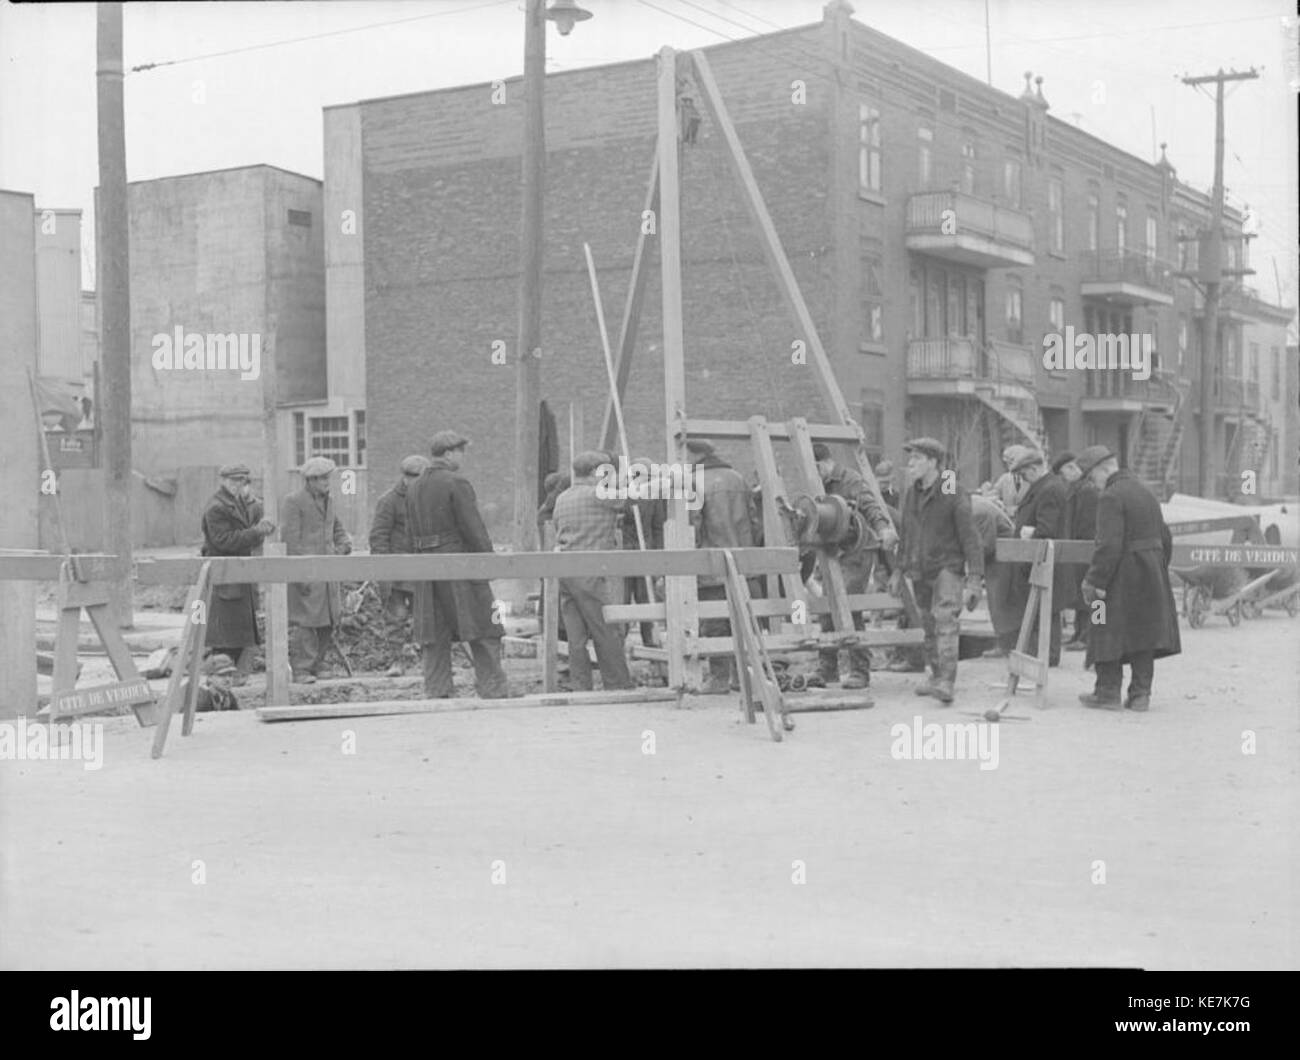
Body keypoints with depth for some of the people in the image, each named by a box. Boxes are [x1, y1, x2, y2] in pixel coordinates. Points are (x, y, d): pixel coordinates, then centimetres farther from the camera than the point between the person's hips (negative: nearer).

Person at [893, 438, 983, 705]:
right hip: (920, 571, 7)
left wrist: (974, 580, -17)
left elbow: (970, 540, -12)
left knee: (945, 618, -22)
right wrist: (899, 570, 21)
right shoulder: (911, 495, 9)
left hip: (948, 566, -7)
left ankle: (946, 683, -28)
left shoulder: (953, 496, -12)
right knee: (929, 625, 13)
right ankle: (935, 675, 29)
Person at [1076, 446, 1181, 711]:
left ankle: (1108, 692, 8)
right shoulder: (1146, 492, 13)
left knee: (1109, 632, 3)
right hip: (1152, 573, 8)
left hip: (1122, 576, -8)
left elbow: (1109, 546, -22)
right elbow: (1165, 538, 16)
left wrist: (1093, 582, -18)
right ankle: (1140, 694, 12)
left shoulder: (1110, 497, -14)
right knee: (1143, 629, 11)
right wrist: (1158, 570, 24)